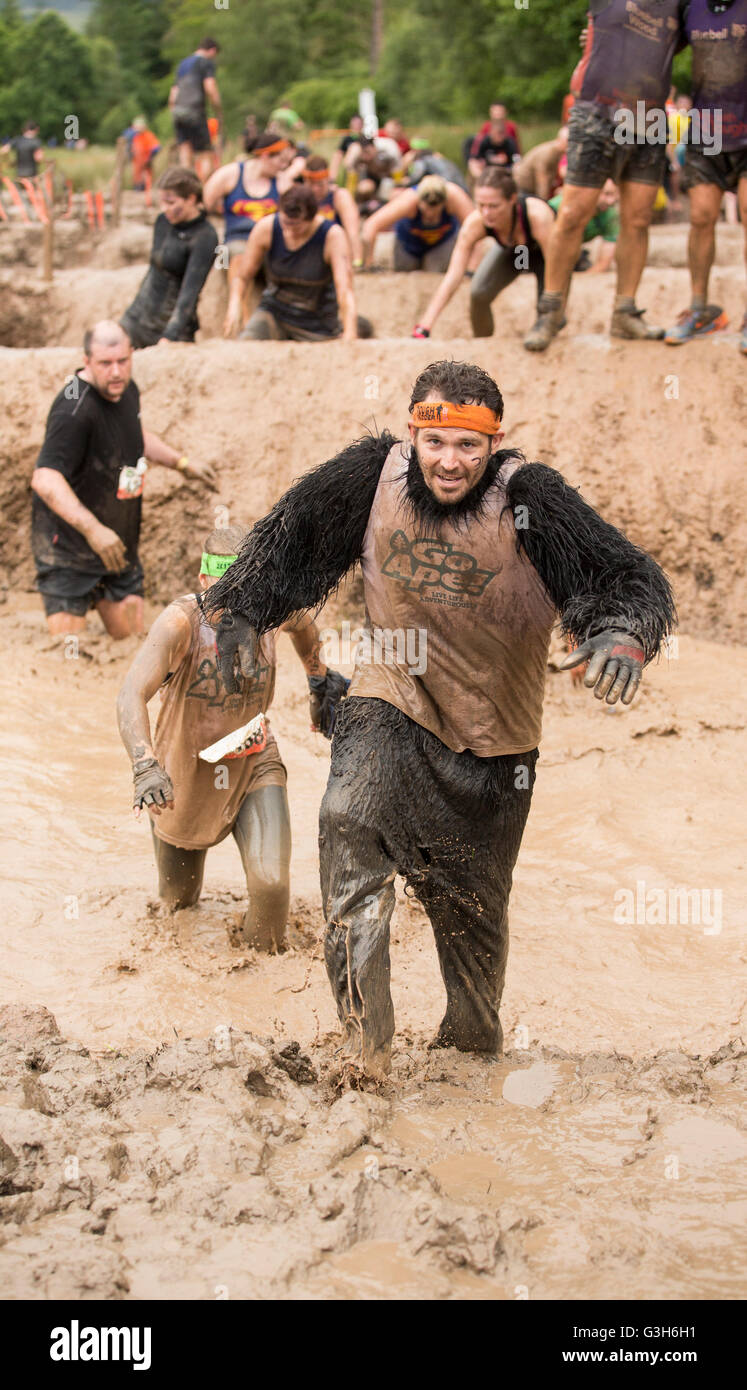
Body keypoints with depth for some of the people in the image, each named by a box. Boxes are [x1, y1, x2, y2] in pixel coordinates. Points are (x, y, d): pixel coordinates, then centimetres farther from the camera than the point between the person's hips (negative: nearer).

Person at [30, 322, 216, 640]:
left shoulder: (126, 390, 3)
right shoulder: (74, 411, -25)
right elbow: (44, 479, -36)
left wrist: (181, 463, 22)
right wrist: (92, 528, -45)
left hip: (118, 543, 7)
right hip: (68, 541, -7)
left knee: (132, 636, 8)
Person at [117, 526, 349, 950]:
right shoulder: (180, 622, -29)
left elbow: (303, 623, 12)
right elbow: (132, 696, -42)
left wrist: (320, 679, 24)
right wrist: (145, 766, -57)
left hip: (254, 766, 1)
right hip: (185, 772, -1)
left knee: (271, 884, -22)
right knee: (178, 898, 18)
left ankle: (266, 953, 10)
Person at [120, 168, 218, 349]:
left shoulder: (204, 237, -15)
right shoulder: (163, 222, 7)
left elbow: (190, 290, -22)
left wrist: (169, 336, -31)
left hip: (171, 326, -6)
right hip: (136, 319, 6)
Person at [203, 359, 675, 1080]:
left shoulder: (530, 499, -21)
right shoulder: (374, 474, -12)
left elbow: (630, 575, -27)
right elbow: (291, 536, 4)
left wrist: (623, 634, -47)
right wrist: (236, 612, 2)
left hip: (491, 737, -1)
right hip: (392, 704, 1)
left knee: (471, 905, 15)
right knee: (350, 823, -28)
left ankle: (473, 1035, 45)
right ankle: (365, 1037, -23)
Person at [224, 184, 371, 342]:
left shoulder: (333, 236, -22)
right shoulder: (266, 228, -15)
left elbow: (345, 290, -30)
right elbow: (242, 277, -6)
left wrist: (350, 335, -44)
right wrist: (234, 306, -27)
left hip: (317, 320, -2)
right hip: (274, 310, 2)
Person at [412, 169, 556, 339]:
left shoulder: (538, 216, -45)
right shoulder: (475, 223, -35)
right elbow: (453, 276, -35)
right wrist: (425, 325, -42)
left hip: (544, 254, -3)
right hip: (510, 252, 3)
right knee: (478, 294, -19)